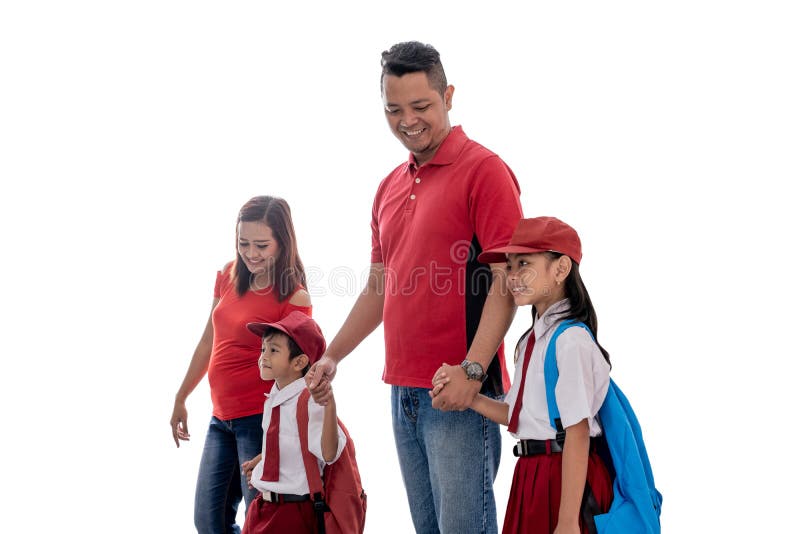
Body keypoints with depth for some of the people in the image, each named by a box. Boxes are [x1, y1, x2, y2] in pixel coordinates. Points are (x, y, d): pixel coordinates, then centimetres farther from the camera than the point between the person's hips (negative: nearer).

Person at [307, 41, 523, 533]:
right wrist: (332, 357, 19)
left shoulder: (483, 170, -7)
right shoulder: (391, 187, 17)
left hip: (460, 391, -7)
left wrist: (472, 371, -21)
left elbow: (507, 280, -14)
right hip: (404, 390, 7)